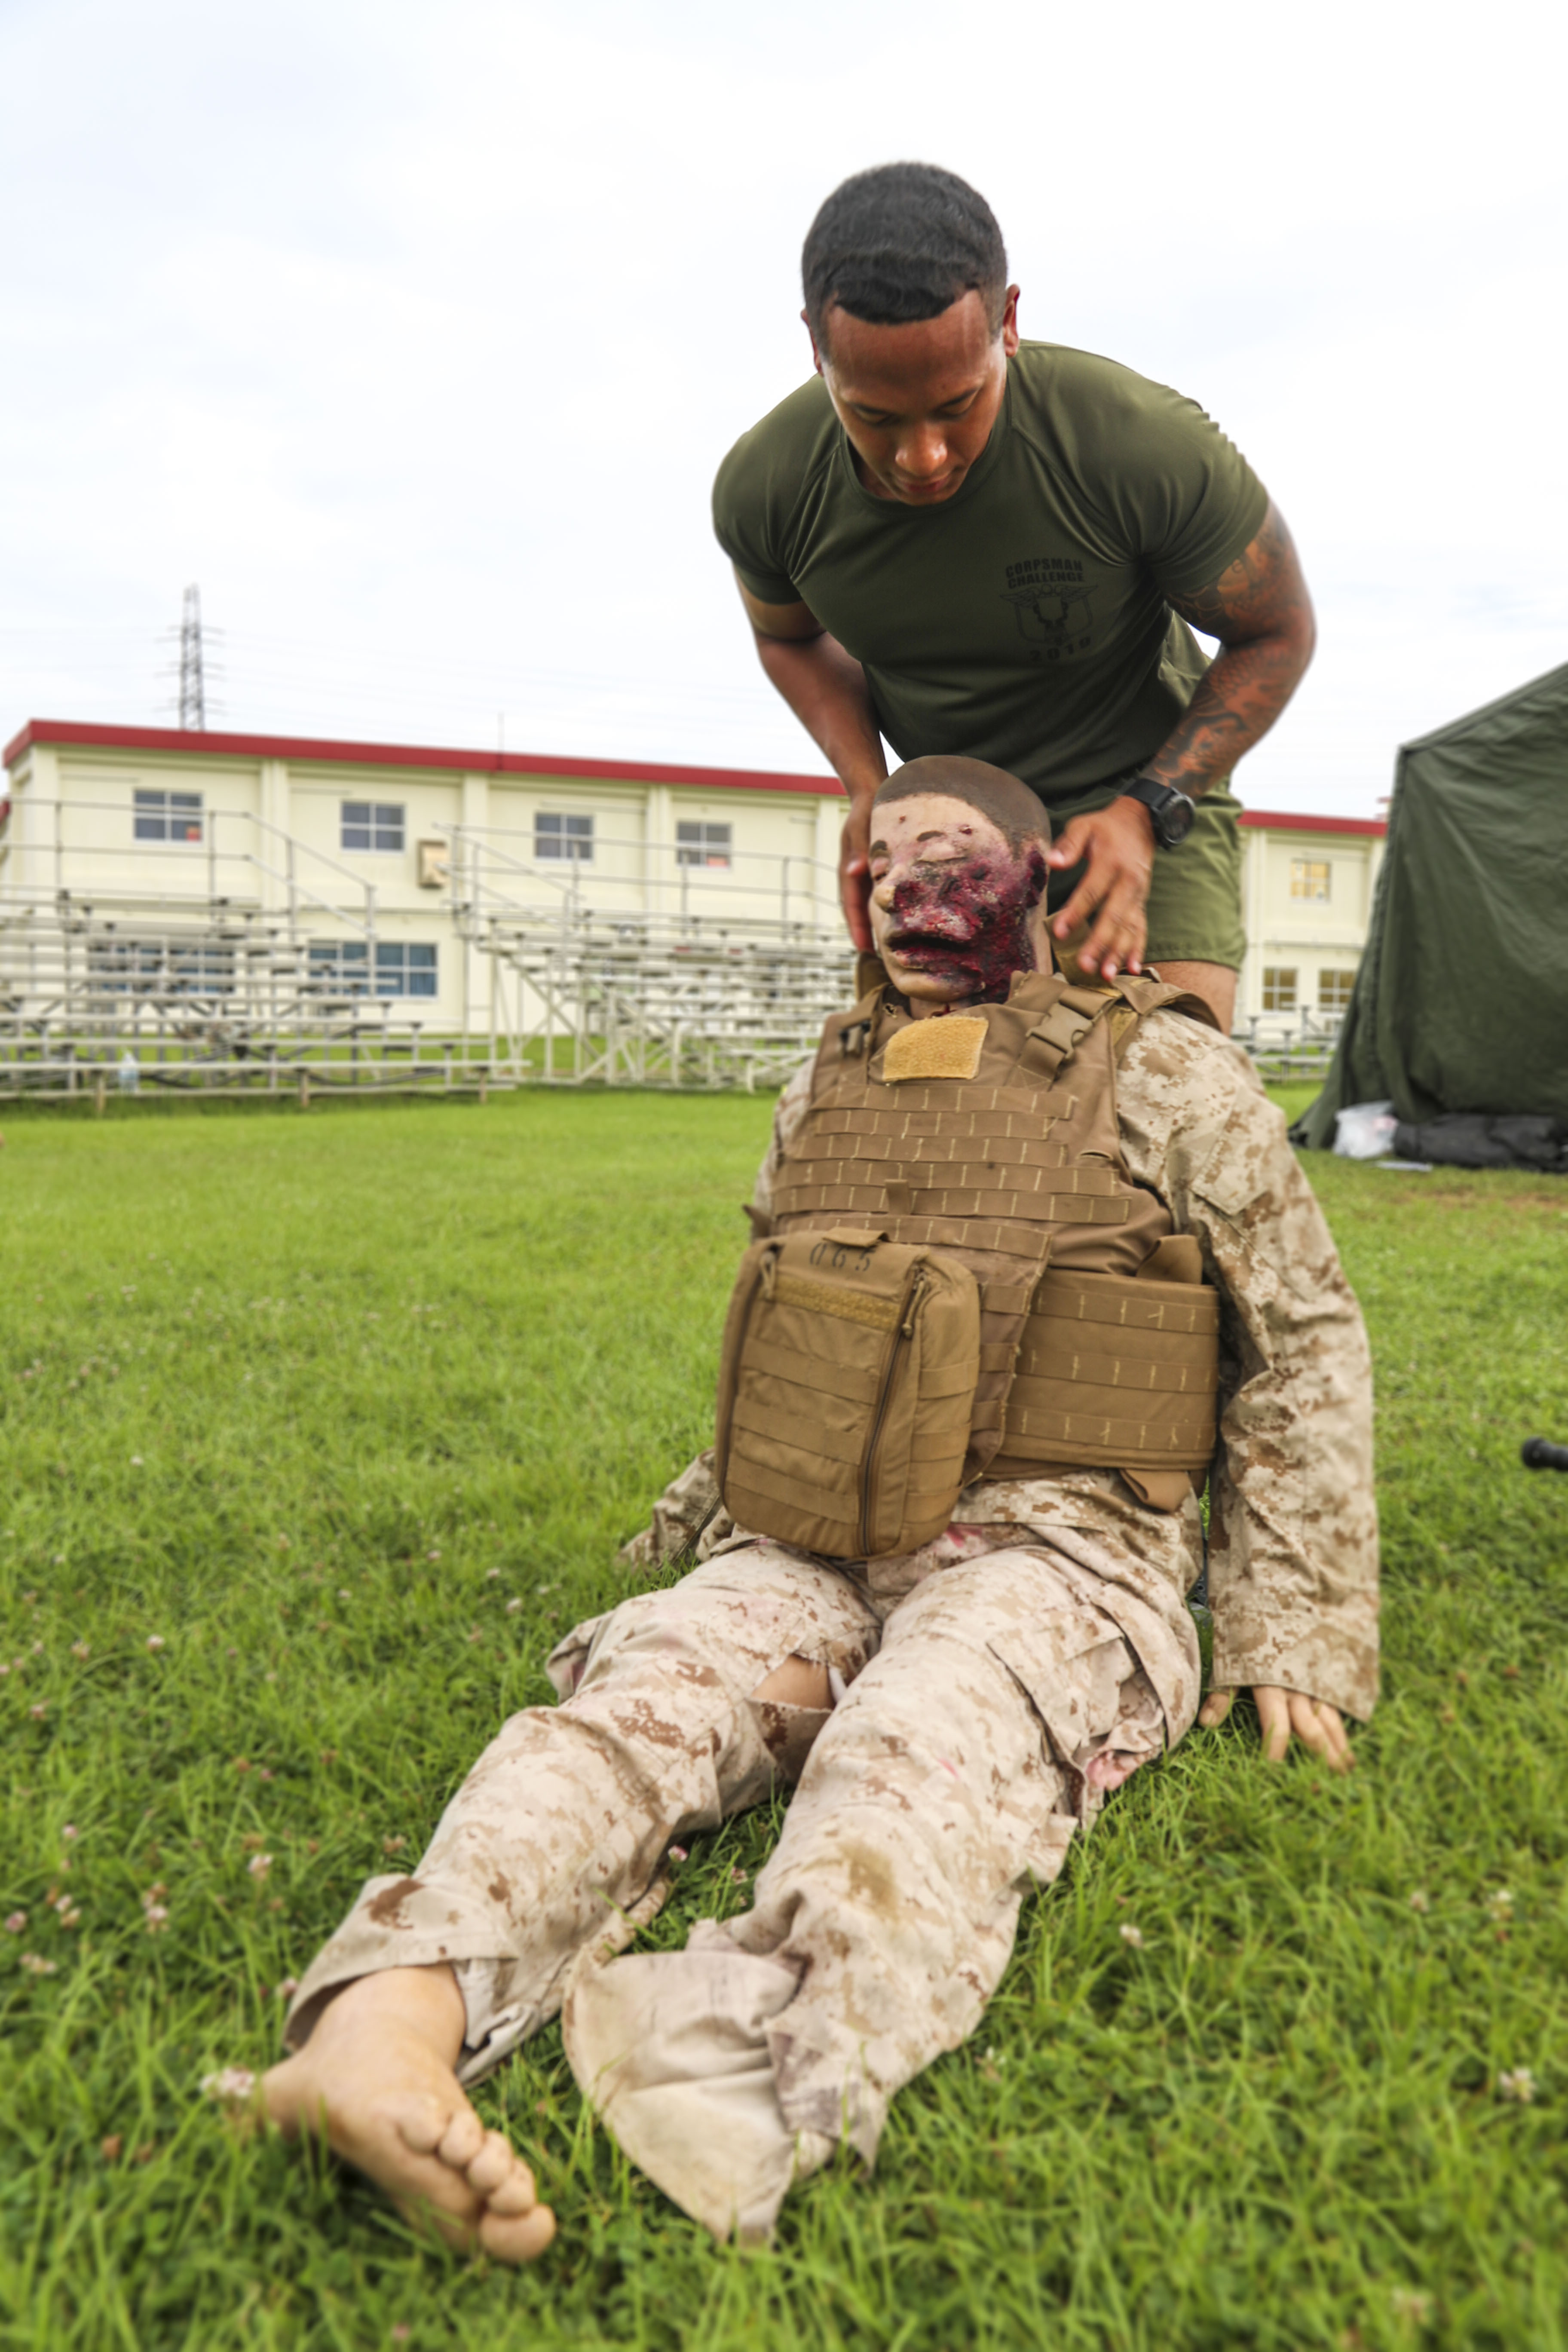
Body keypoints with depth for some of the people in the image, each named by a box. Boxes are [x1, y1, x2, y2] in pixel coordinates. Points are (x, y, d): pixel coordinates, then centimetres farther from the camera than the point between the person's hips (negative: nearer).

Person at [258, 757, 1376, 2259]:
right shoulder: (825, 1083, 19)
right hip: (804, 1550, 4)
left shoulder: (1162, 1073, 6)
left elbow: (1304, 1344, 8)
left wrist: (1294, 1628, 2)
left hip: (1041, 1551, -3)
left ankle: (741, 2092, -62)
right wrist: (706, 1512, 24)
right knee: (641, 1690, -28)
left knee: (919, 1756, -36)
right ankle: (397, 2009, -50)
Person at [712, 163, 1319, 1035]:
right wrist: (867, 789, -11)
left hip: (1147, 799, -3)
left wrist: (1143, 813, -24)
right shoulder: (762, 487, -17)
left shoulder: (1147, 444, -27)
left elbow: (1277, 634, -10)